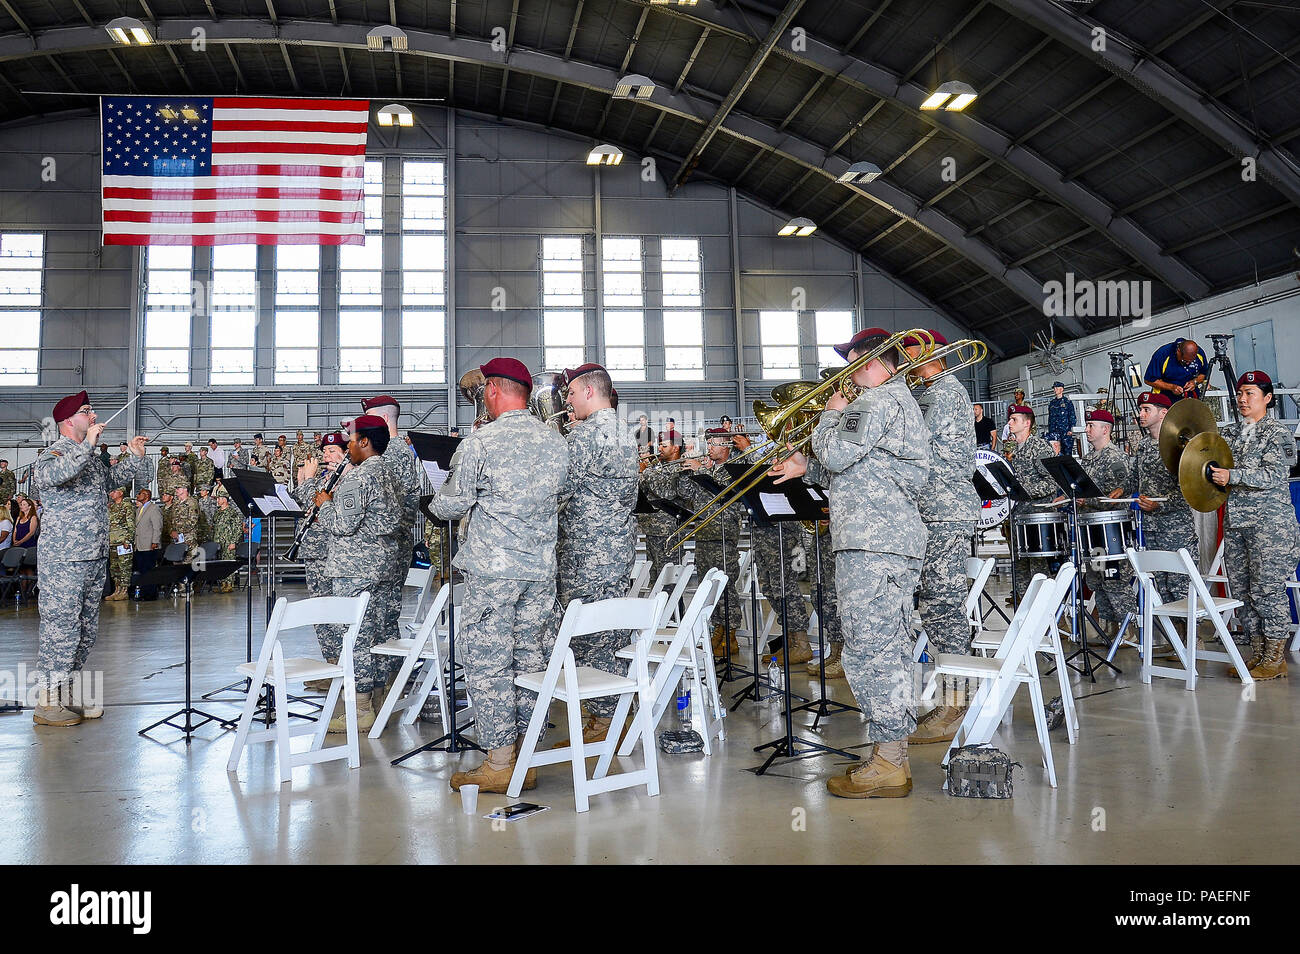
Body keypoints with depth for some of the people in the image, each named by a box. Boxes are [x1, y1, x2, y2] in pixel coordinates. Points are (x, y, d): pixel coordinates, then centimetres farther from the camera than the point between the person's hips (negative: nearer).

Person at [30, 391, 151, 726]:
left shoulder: (92, 460, 17)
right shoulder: (52, 454, -7)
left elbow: (113, 478, 34)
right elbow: (52, 475, -30)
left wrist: (136, 456, 17)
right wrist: (87, 444, -28)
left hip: (95, 559, 8)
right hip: (62, 560, -8)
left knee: (86, 630, 12)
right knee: (60, 629, -5)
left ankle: (70, 696, 22)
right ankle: (46, 704, 4)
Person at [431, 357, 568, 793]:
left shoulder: (480, 442, -10)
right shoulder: (557, 441, 7)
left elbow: (448, 507, -6)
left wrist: (439, 498, 17)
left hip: (492, 568, -6)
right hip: (541, 567, 6)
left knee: (488, 661, 2)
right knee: (528, 656, 12)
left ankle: (499, 764, 7)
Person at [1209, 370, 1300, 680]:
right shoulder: (1229, 432, 15)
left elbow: (1274, 476, -13)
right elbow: (1216, 464, 20)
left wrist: (1232, 476, -22)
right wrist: (1207, 469, 0)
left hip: (1269, 523, -6)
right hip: (1235, 521, 6)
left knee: (1266, 590, -6)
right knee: (1241, 590, 7)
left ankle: (1275, 659, 4)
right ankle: (1258, 654, 17)